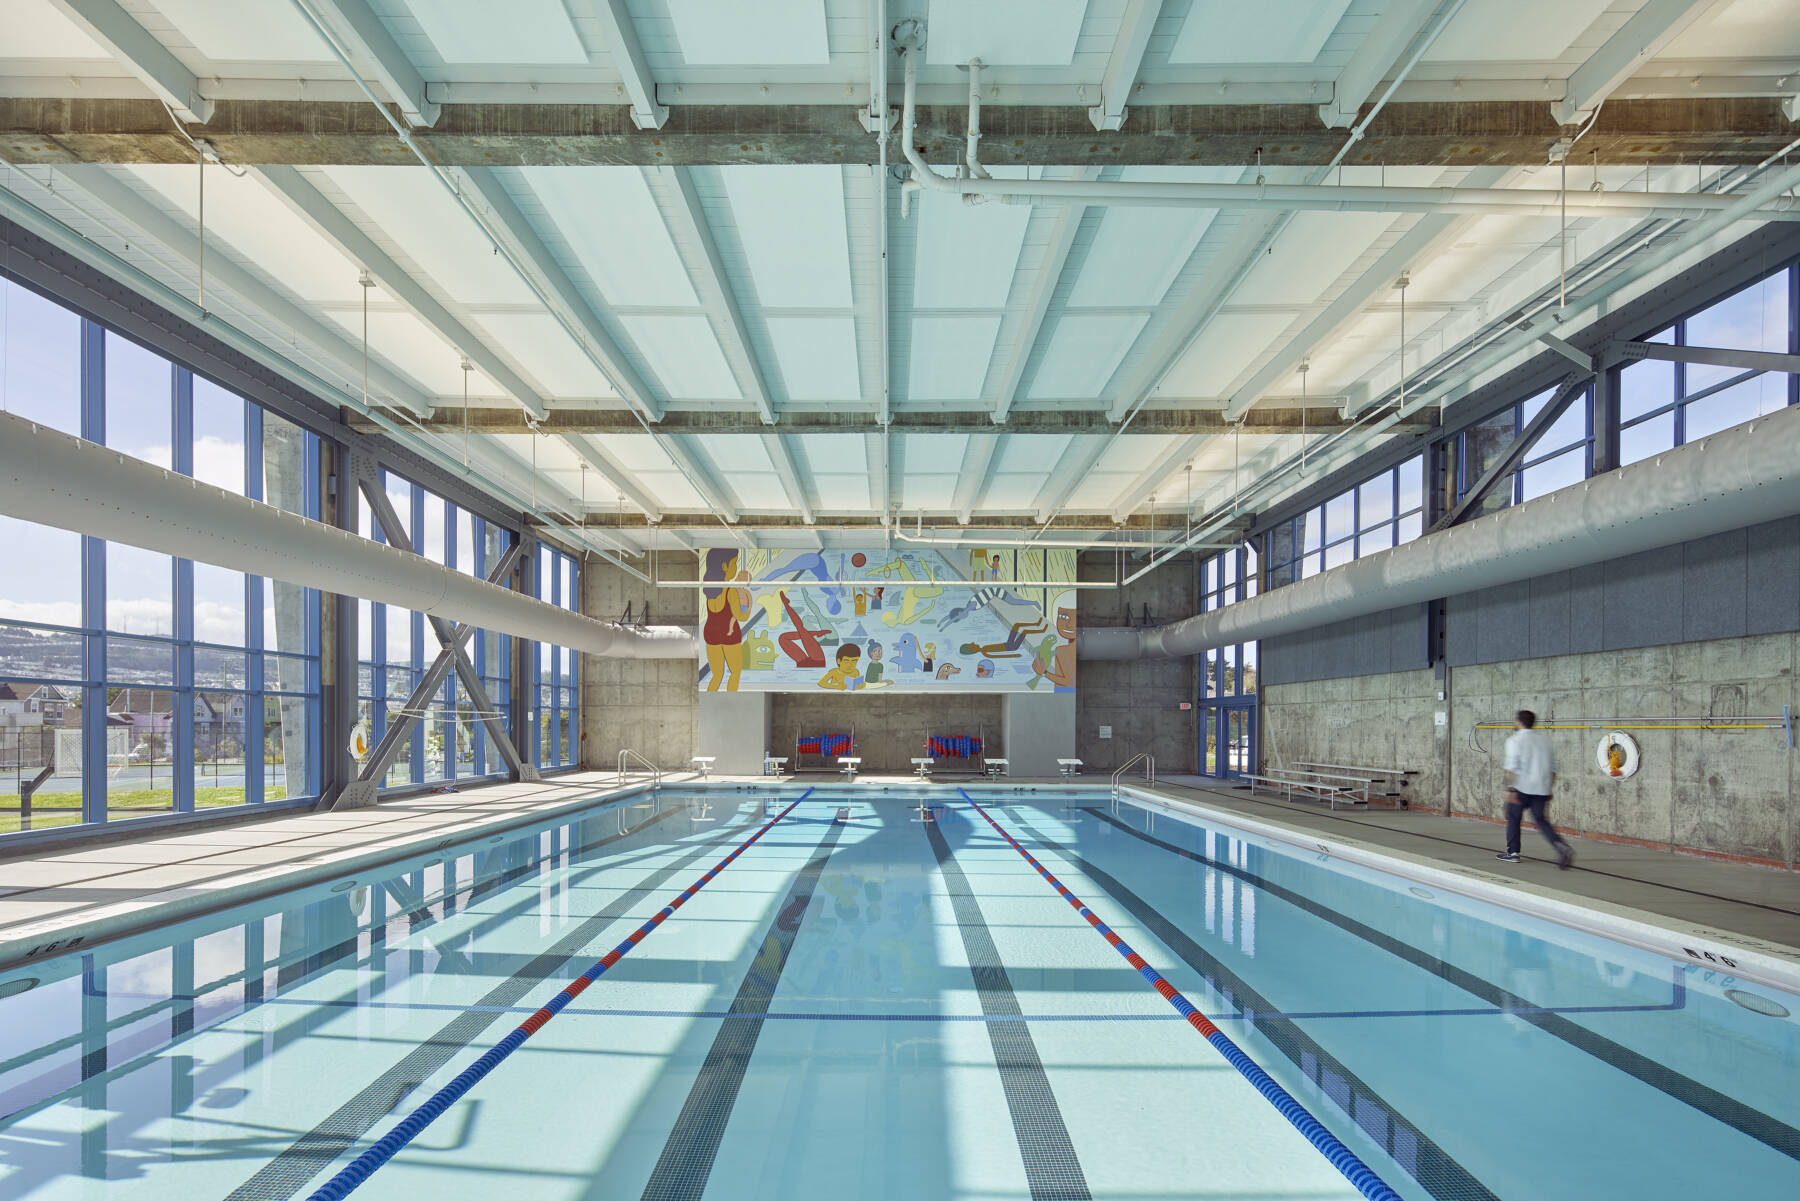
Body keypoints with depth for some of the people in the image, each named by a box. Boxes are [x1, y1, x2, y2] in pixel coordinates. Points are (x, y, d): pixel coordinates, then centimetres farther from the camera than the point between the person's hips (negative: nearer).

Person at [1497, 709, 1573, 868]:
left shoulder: (1515, 740, -4)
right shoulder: (1545, 740, 13)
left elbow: (1512, 767, -13)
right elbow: (1553, 768, 14)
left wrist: (1510, 789, -14)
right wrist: (1550, 789, 19)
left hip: (1522, 788, -5)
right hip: (1543, 789, 5)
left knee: (1513, 817, 11)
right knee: (1542, 820, 8)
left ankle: (1512, 852, 15)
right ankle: (1561, 845, -14)